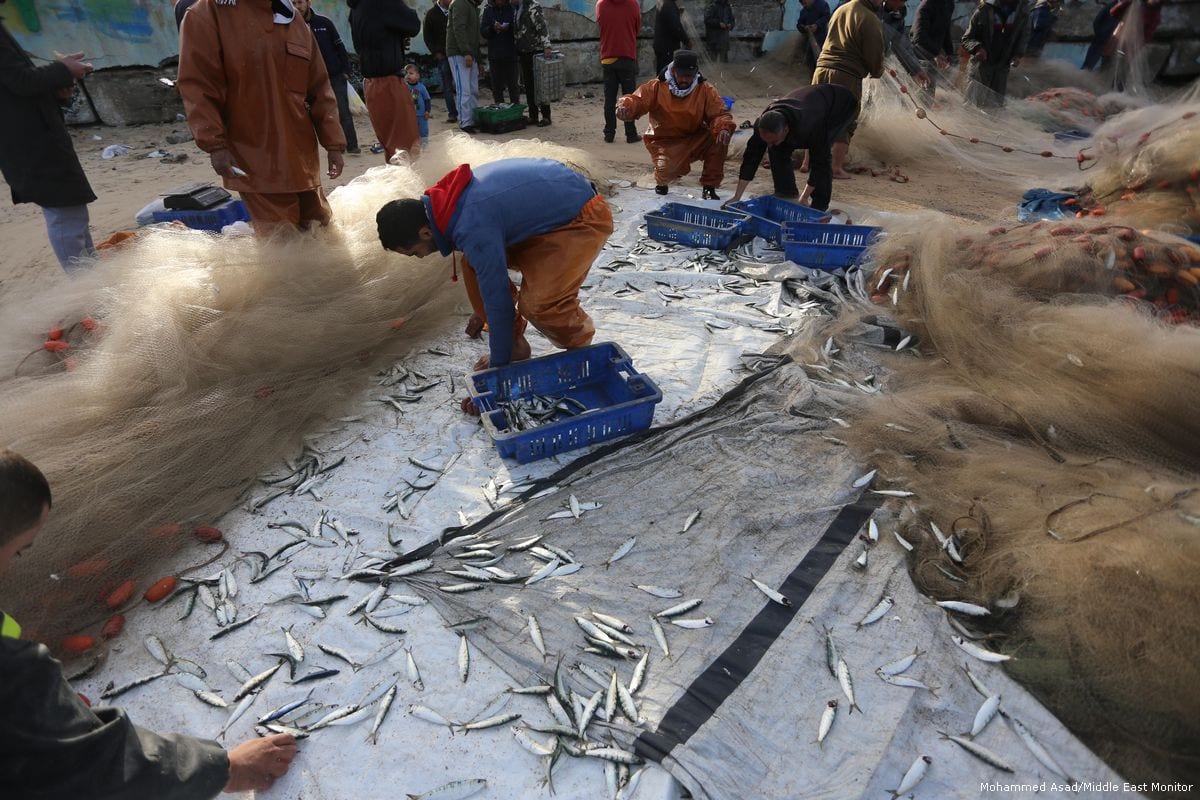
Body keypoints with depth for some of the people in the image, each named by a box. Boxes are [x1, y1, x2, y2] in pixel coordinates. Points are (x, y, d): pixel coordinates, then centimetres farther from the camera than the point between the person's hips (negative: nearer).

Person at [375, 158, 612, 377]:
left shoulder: (474, 231, -32)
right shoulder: (450, 196, -3)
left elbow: (498, 299, -24)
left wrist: (499, 363, -11)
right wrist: (483, 310, 24)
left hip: (584, 219, -9)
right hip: (546, 208, 9)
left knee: (538, 303, -23)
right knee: (474, 266, 1)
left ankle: (581, 347, 8)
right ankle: (514, 346, 12)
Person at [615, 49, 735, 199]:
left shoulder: (706, 90, -4)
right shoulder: (656, 87, -8)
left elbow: (721, 114, -7)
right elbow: (637, 100, -14)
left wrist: (724, 128, -30)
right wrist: (625, 106, -39)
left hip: (695, 140, 3)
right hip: (666, 143, -3)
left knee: (719, 138, -25)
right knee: (666, 169, -34)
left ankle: (709, 188, -9)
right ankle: (662, 180, 11)